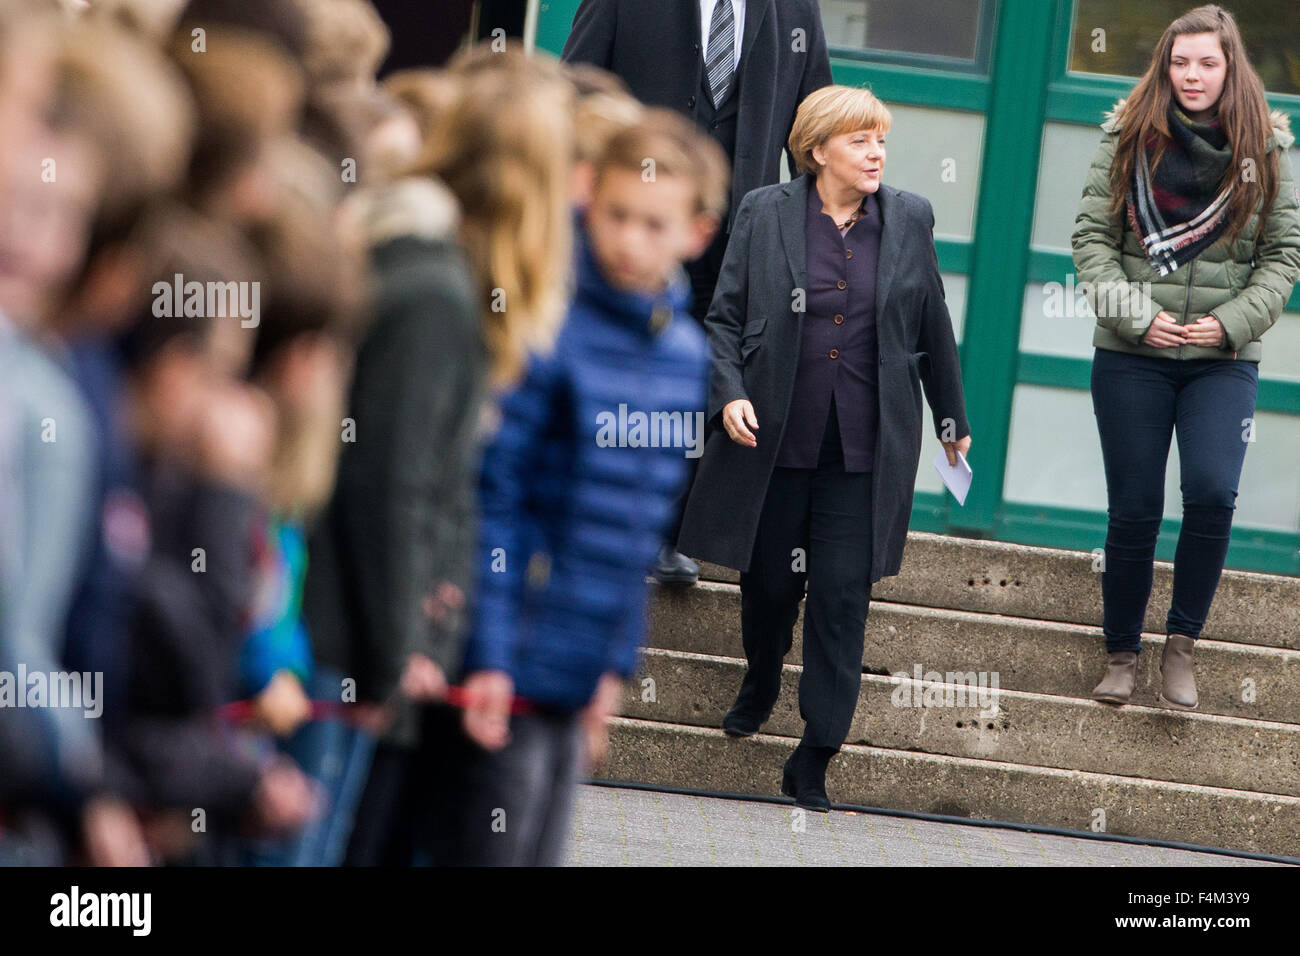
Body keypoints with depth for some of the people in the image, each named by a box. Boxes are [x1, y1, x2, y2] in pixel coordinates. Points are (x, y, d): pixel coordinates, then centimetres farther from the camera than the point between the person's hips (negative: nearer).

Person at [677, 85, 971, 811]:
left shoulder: (910, 219, 4)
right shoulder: (766, 214, 0)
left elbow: (933, 327, 13)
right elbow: (725, 317, 3)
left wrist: (953, 417, 20)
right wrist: (729, 392, -13)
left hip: (867, 450, 0)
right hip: (776, 441, 0)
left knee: (844, 597, -4)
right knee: (768, 579, 10)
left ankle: (814, 760, 3)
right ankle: (761, 681, 44)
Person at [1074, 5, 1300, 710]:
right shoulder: (1128, 136, 2)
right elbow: (1091, 236, 0)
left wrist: (1233, 322, -9)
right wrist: (1135, 315, -11)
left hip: (1224, 360, 0)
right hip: (1132, 357, 0)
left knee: (1213, 494, -18)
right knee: (1133, 510, 3)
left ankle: (1182, 641, 0)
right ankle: (1121, 654, 20)